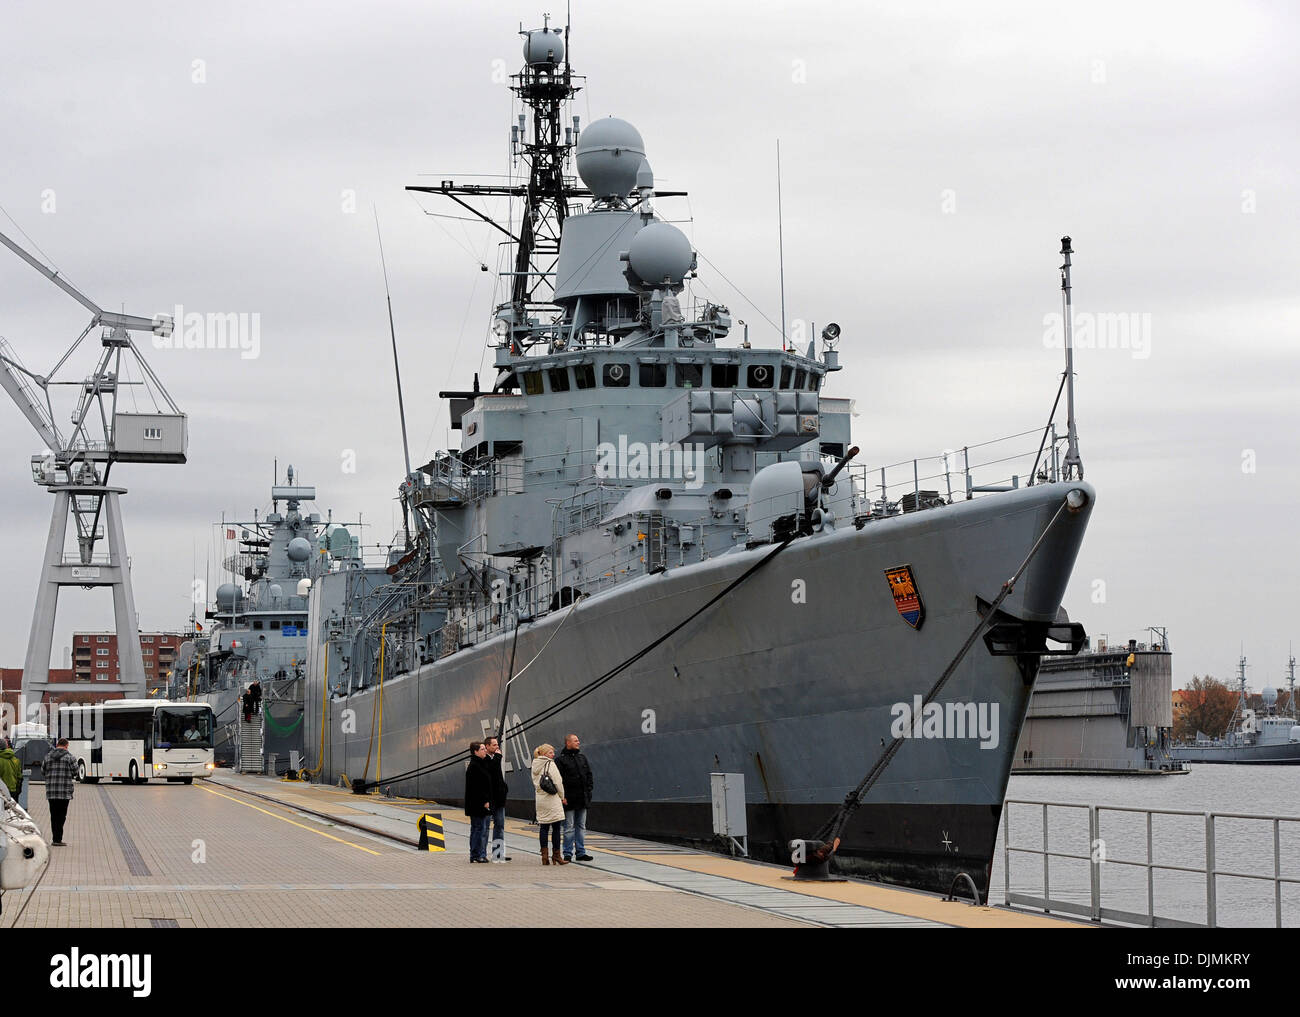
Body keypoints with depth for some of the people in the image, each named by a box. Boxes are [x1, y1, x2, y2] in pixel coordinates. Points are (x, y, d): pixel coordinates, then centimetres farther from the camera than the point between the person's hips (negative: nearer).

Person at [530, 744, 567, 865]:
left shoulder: (535, 765, 11)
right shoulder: (550, 764, -10)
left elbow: (535, 782, 14)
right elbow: (558, 782, -10)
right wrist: (562, 797, 5)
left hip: (539, 799, 7)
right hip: (552, 799, -7)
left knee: (543, 827, 7)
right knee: (556, 828, -2)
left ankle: (544, 856, 6)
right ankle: (556, 855, -2)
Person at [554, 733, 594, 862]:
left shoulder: (582, 758, 15)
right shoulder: (560, 760, -5)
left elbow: (589, 774, 20)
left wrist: (589, 788, 7)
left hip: (582, 799, 6)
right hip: (569, 800, -6)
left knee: (581, 827, 9)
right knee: (569, 827, -3)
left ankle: (581, 852, 14)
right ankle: (568, 854, 2)